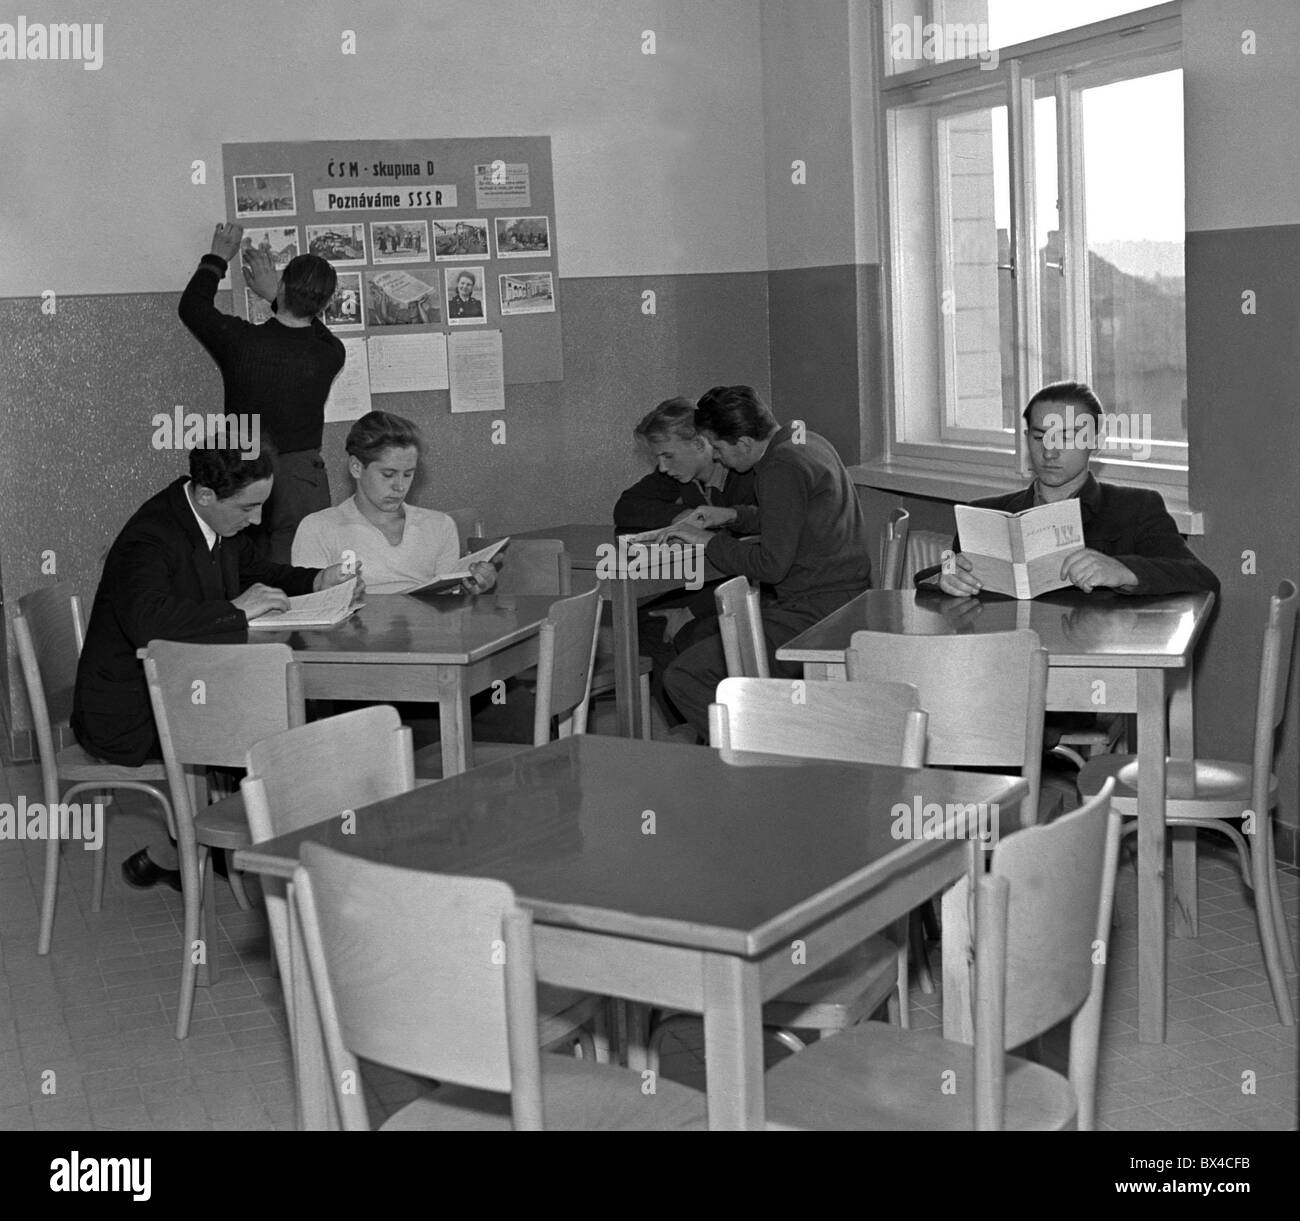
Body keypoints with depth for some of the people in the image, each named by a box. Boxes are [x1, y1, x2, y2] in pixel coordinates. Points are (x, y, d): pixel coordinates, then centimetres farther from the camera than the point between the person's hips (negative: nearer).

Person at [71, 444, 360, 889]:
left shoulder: (221, 523, 2)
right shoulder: (149, 538, -25)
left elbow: (257, 572, 22)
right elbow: (148, 621, -43)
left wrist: (318, 581, 4)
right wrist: (237, 610, -33)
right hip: (128, 715, -9)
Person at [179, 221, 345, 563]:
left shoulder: (241, 340, -13)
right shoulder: (329, 354, -9)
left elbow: (192, 306, 8)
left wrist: (217, 258, 22)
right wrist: (275, 298, 26)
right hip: (302, 478, 1)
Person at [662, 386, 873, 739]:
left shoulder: (781, 468, -18)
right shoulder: (808, 442, 13)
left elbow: (772, 564, -20)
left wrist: (710, 541, -7)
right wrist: (733, 516, 18)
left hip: (814, 614, -11)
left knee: (684, 679, -16)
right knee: (696, 634, 25)